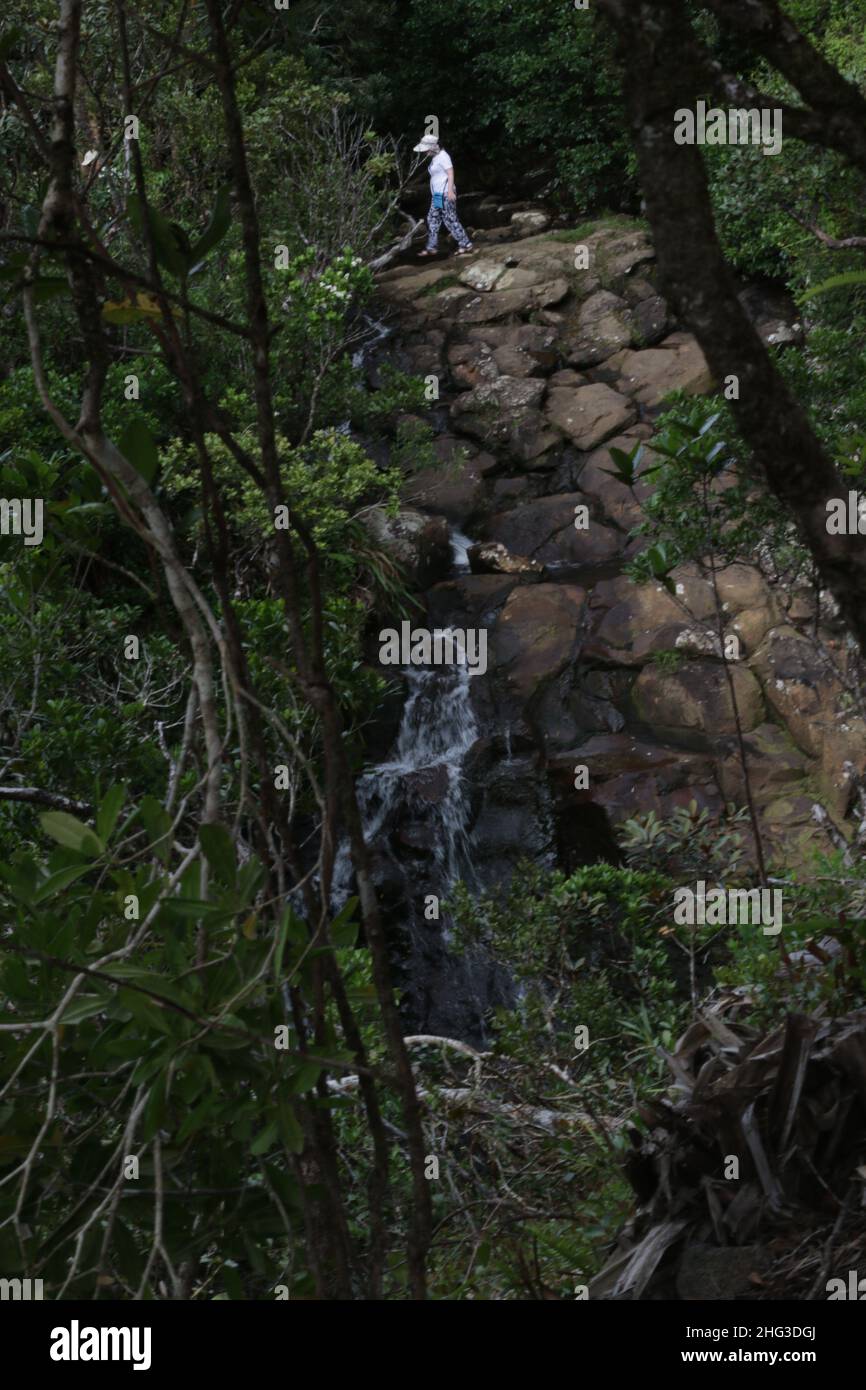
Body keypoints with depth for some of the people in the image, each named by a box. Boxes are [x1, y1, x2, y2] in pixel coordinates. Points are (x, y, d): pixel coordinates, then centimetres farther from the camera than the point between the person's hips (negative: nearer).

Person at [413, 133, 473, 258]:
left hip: (445, 194, -10)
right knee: (432, 220, 10)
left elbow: (450, 173, -19)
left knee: (450, 220, -7)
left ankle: (465, 245, 0)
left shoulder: (443, 157, -13)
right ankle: (431, 248, 14)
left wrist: (450, 191, -26)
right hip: (437, 195, 10)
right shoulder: (435, 158, 14)